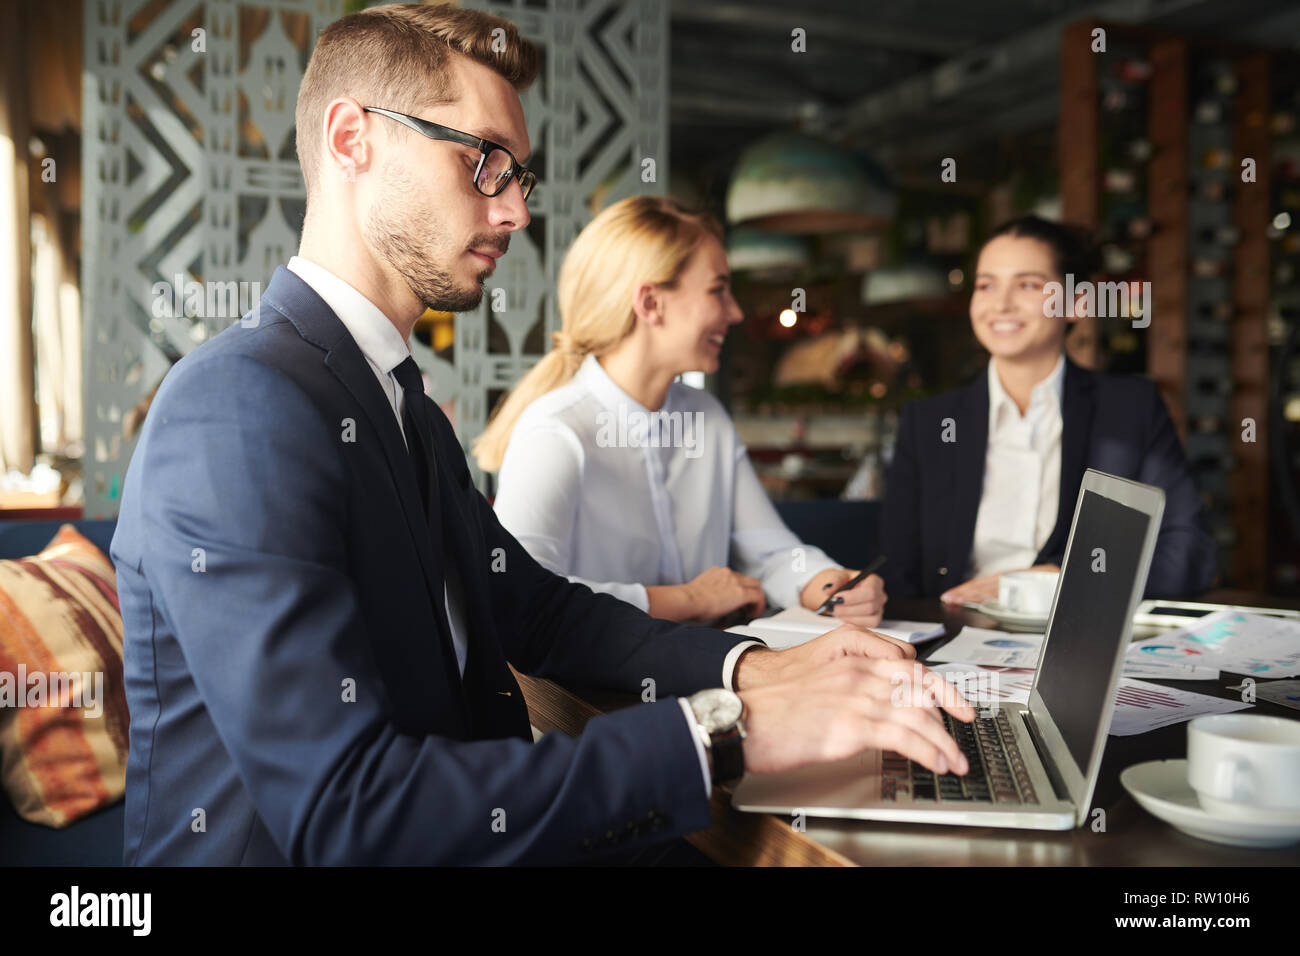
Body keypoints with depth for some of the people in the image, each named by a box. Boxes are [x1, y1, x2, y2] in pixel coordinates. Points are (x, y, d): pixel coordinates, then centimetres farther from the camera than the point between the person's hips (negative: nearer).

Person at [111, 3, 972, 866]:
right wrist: (723, 730, -25)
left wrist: (749, 668, -3)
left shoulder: (407, 405, 9)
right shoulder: (238, 404, -19)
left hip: (450, 832, 7)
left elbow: (532, 607, 12)